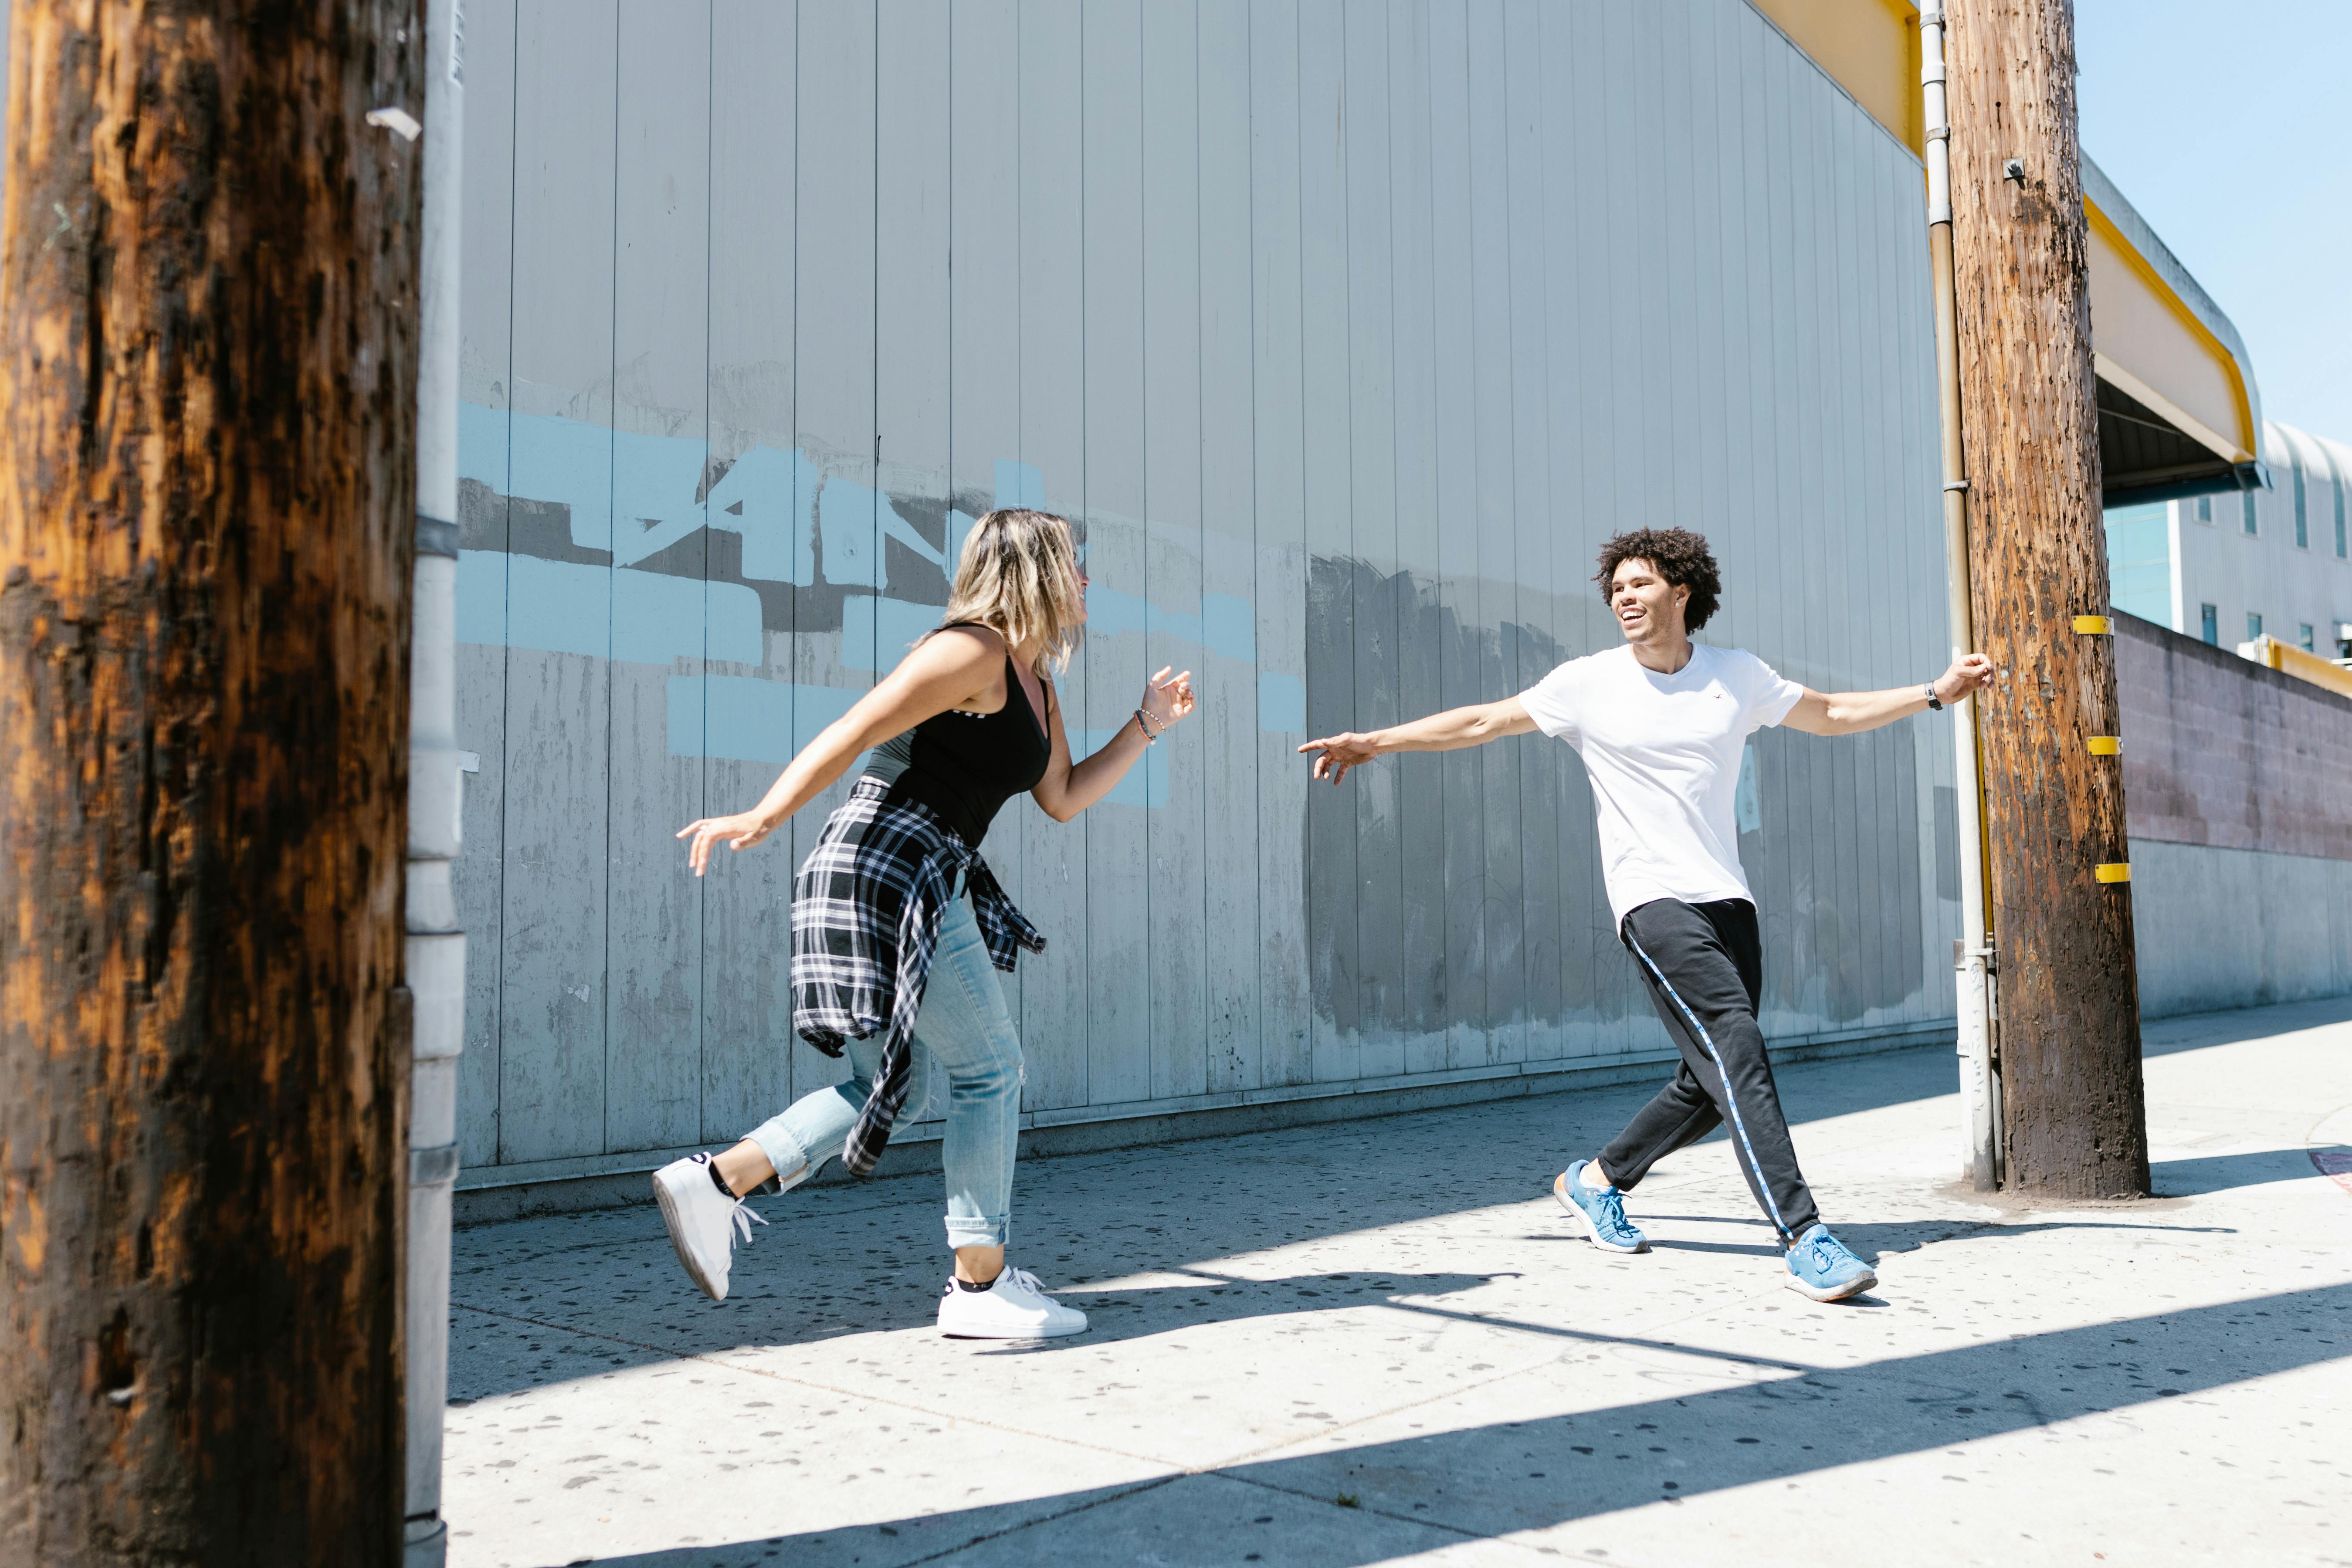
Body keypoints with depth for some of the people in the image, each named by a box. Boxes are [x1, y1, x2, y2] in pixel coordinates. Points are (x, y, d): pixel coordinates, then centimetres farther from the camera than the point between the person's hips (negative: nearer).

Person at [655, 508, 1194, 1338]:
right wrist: (763, 818, -19)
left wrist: (1147, 725, 17)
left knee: (887, 1087, 13)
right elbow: (854, 732, -15)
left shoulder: (1035, 682, 19)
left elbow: (1062, 798, 22)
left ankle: (716, 1179, 9)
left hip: (925, 884, 10)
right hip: (890, 867, -10)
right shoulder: (972, 652, -10)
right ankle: (981, 1286, 4)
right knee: (990, 1070, -3)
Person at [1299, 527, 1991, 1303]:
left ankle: (1596, 1180, 27)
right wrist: (1374, 742, 4)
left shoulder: (1738, 676, 10)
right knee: (1736, 1045, -21)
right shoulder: (1589, 684, 1)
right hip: (1653, 900, -5)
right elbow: (1482, 722, 7)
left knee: (1712, 1087, 6)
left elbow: (1830, 714, 25)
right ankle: (1803, 1237, -19)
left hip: (1728, 897, 5)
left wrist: (1934, 692, 20)